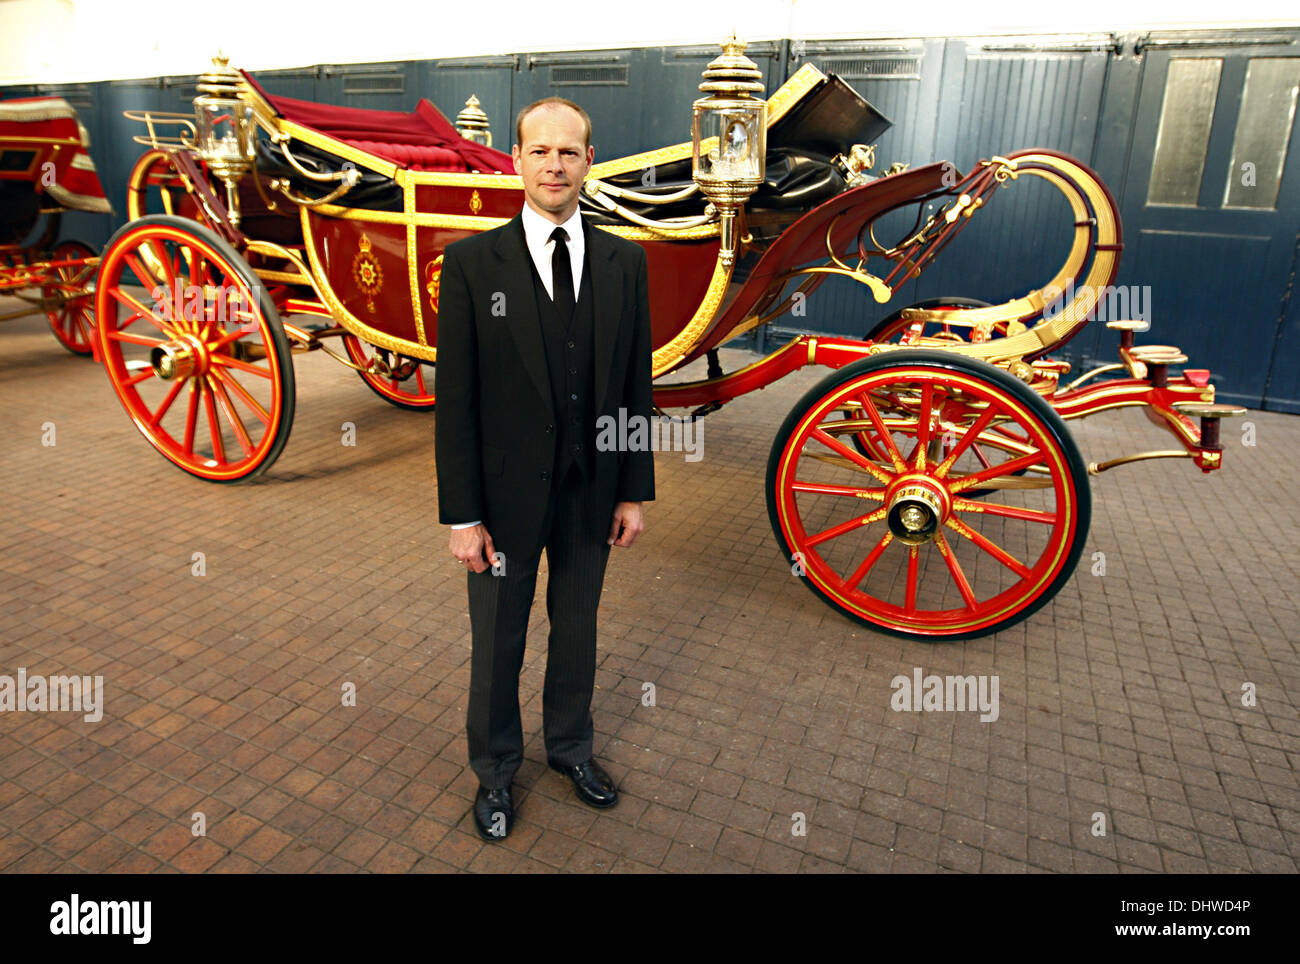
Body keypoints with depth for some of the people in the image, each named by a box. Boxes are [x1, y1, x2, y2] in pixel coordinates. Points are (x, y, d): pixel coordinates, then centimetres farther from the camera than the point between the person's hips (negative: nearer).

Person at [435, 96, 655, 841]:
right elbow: (455, 396, -9)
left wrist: (635, 492, 2)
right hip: (507, 494, -2)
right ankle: (497, 768, 39)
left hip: (591, 493, 3)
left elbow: (637, 383, 3)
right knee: (498, 641, 15)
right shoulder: (473, 262, -9)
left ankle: (570, 745, 45)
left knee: (578, 628, 20)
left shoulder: (624, 262, 0)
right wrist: (462, 515, -11)